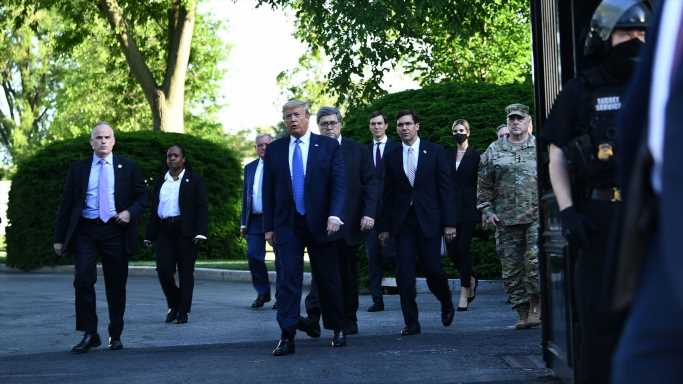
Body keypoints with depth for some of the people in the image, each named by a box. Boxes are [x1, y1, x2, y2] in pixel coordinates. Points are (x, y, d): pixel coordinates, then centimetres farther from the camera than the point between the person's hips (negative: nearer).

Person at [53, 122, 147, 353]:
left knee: (116, 286, 5)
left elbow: (142, 197, 10)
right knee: (83, 281, -12)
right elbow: (66, 204, 9)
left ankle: (116, 335, 18)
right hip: (85, 231, 0)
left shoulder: (128, 168, 8)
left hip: (115, 231, 0)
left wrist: (130, 213, -11)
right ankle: (89, 334, -2)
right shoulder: (78, 169, 9)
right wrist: (59, 238, 4)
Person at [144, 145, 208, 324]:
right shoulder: (160, 182, 17)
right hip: (164, 232, 4)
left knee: (186, 272, 0)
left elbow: (202, 207, -3)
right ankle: (173, 304, 16)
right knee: (163, 270, -5)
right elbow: (153, 210, 18)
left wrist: (200, 232, -14)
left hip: (186, 231, -3)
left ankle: (183, 311, 7)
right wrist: (149, 235, 12)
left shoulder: (194, 180, 4)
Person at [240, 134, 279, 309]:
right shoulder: (250, 168, 14)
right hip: (255, 220, 4)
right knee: (253, 255, -4)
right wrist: (243, 222, 10)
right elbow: (245, 195, 16)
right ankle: (262, 293, 11)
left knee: (281, 260, 2)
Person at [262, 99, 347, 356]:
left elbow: (339, 185, -4)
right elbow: (268, 191, 8)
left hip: (320, 223, -1)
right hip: (287, 226, 1)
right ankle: (287, 337, -6)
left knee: (328, 279, 7)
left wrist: (335, 215, -18)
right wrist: (268, 226, 4)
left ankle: (337, 329, 26)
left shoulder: (329, 147, 1)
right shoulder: (274, 150, 7)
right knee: (288, 279, -6)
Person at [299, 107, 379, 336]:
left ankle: (349, 321, 19)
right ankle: (313, 318, -22)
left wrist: (369, 213, -9)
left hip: (350, 222, 2)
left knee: (348, 271, 10)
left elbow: (370, 183, 3)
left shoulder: (357, 150, 6)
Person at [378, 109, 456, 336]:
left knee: (432, 268, -3)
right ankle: (411, 323, 4)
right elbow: (388, 195, 11)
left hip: (429, 221, -2)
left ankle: (447, 304, 27)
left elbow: (445, 189, 0)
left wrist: (449, 222, -6)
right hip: (402, 223, 2)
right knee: (404, 274, -4)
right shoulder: (392, 158, 9)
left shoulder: (435, 152, 2)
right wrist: (385, 227, 7)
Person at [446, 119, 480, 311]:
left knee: (463, 248, -7)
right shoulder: (448, 155, 12)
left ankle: (464, 293, -2)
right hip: (451, 207, 4)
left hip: (468, 207, -4)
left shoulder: (475, 155, 1)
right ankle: (470, 279, 26)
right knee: (452, 249, 0)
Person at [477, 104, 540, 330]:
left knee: (535, 260, -14)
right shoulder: (494, 151, 9)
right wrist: (486, 210, 4)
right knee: (511, 267, 3)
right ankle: (522, 313, 11)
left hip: (537, 215, -2)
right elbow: (484, 184, 12)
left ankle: (535, 307, -1)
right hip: (506, 218, 2)